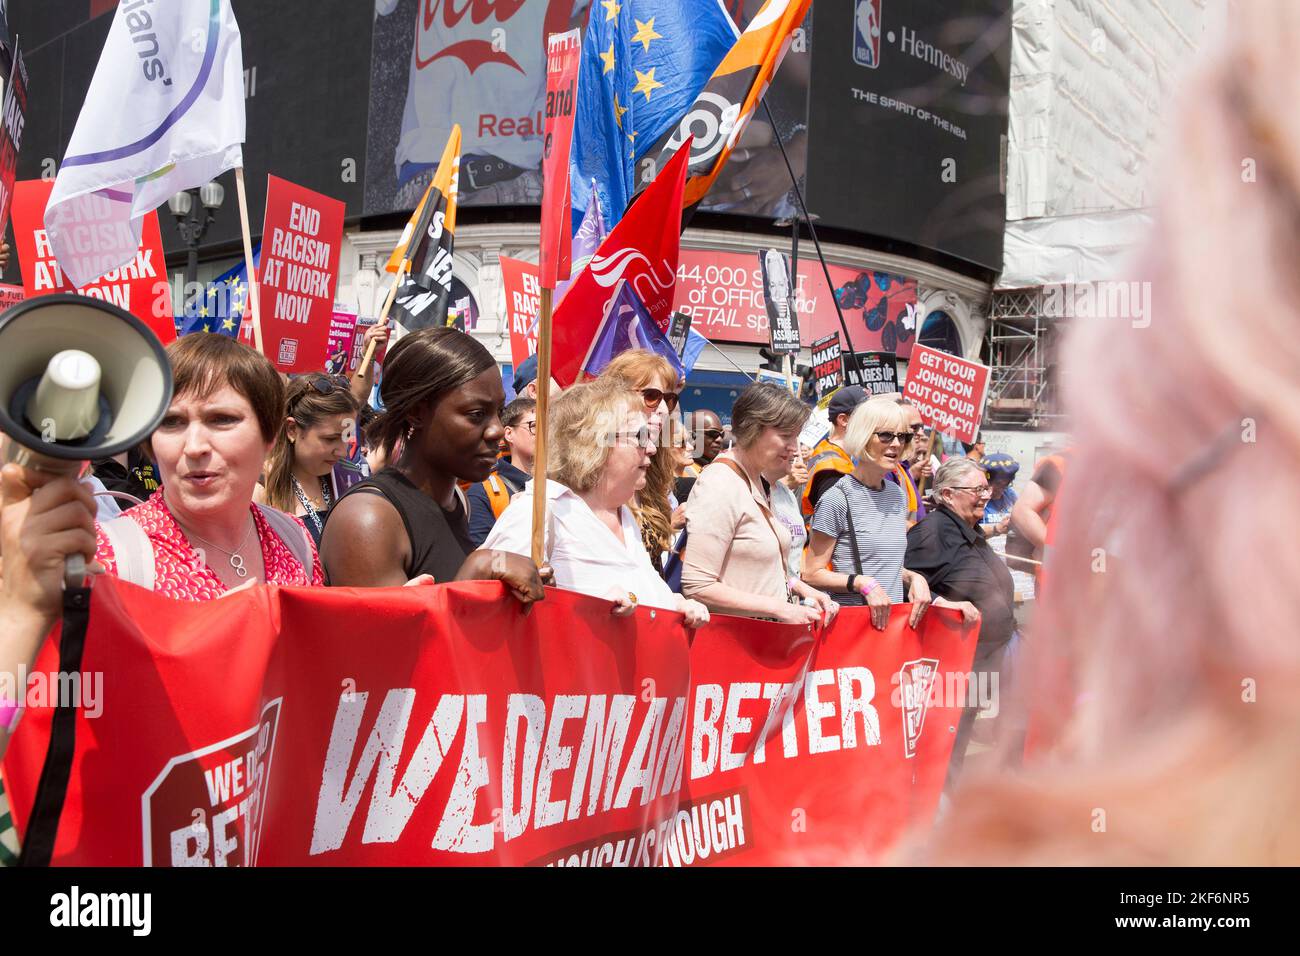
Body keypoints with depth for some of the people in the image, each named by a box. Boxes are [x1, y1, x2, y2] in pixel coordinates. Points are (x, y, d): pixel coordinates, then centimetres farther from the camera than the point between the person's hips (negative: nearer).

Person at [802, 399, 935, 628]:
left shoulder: (898, 495, 12)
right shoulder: (838, 498, -11)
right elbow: (812, 575, -10)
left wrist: (913, 577, 3)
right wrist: (862, 583, -21)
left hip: (894, 619, 6)